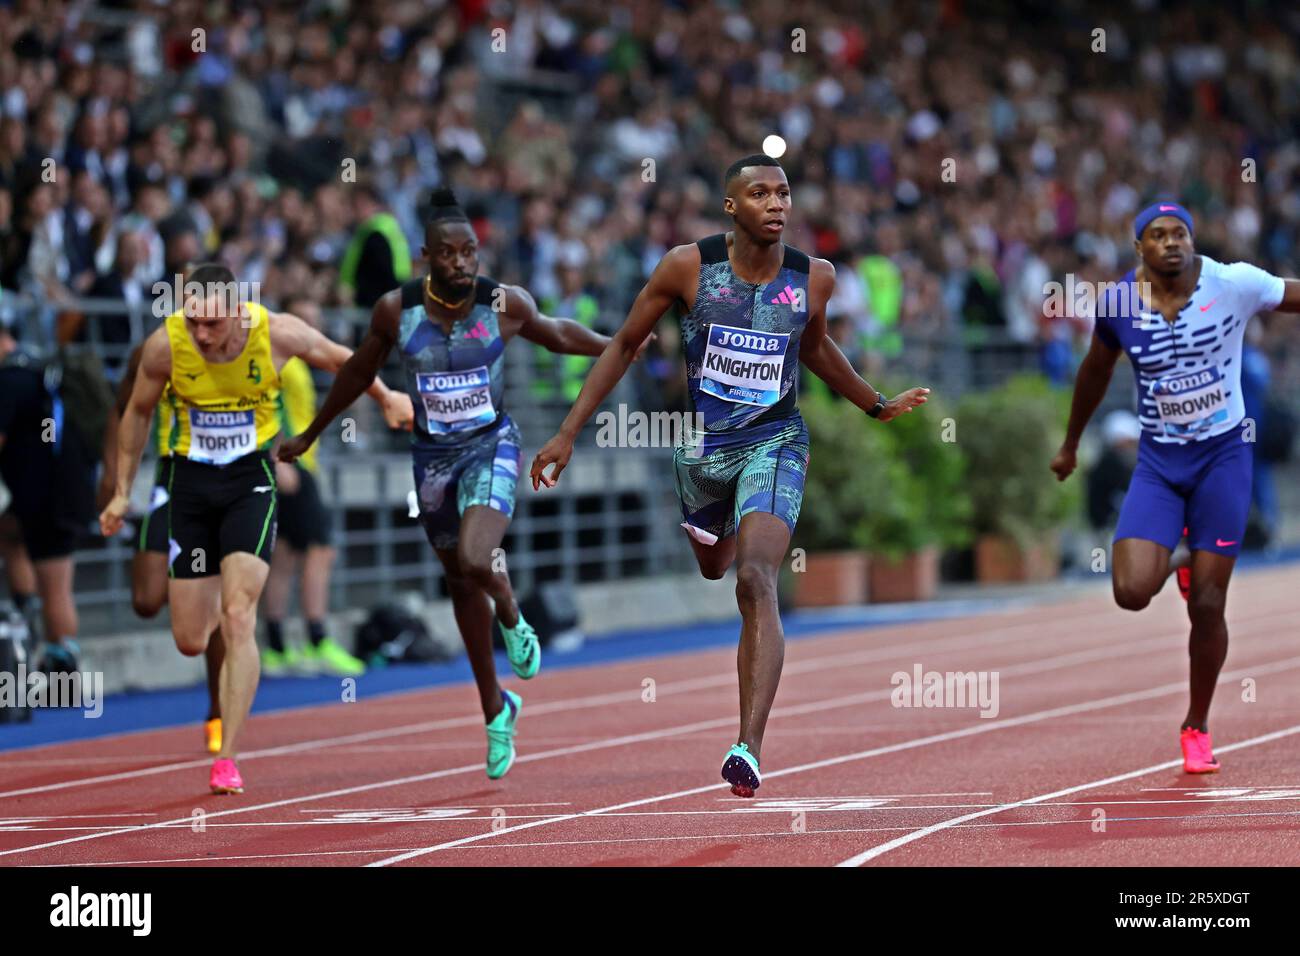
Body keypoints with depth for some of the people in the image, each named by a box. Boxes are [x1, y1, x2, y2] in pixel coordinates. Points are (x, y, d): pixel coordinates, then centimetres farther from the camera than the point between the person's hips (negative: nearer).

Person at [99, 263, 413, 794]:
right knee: (190, 641, 3)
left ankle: (227, 757, -14)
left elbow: (336, 357, 5)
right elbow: (138, 413, 4)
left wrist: (386, 398, 17)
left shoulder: (277, 333, -17)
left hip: (251, 478, -2)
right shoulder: (165, 345, -14)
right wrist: (122, 493, 7)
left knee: (238, 619, -17)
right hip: (190, 481, 2)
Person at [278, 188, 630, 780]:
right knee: (460, 582, 12)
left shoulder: (505, 304, -12)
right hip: (432, 457, 2)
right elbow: (358, 373, 7)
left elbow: (557, 335, 10)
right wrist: (309, 436, 15)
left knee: (476, 560, -28)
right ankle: (495, 709, 28)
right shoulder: (396, 310, -9)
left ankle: (512, 621, 8)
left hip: (492, 447, -2)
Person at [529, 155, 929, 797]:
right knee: (713, 566, 25)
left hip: (774, 441, -2)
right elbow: (624, 346, -1)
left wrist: (876, 406, 25)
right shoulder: (688, 267, -12)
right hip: (700, 445, 2)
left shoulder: (814, 278, -8)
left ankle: (750, 747, -30)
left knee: (756, 581, -22)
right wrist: (568, 435, -4)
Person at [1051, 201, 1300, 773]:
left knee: (1207, 607, -1)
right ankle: (1178, 562, 23)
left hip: (1223, 455, -2)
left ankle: (1197, 727, 21)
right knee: (1132, 592, -16)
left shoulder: (1234, 286, -13)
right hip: (1158, 462, 2)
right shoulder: (1117, 304, -5)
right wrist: (1070, 445, 24)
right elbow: (1096, 371, 14)